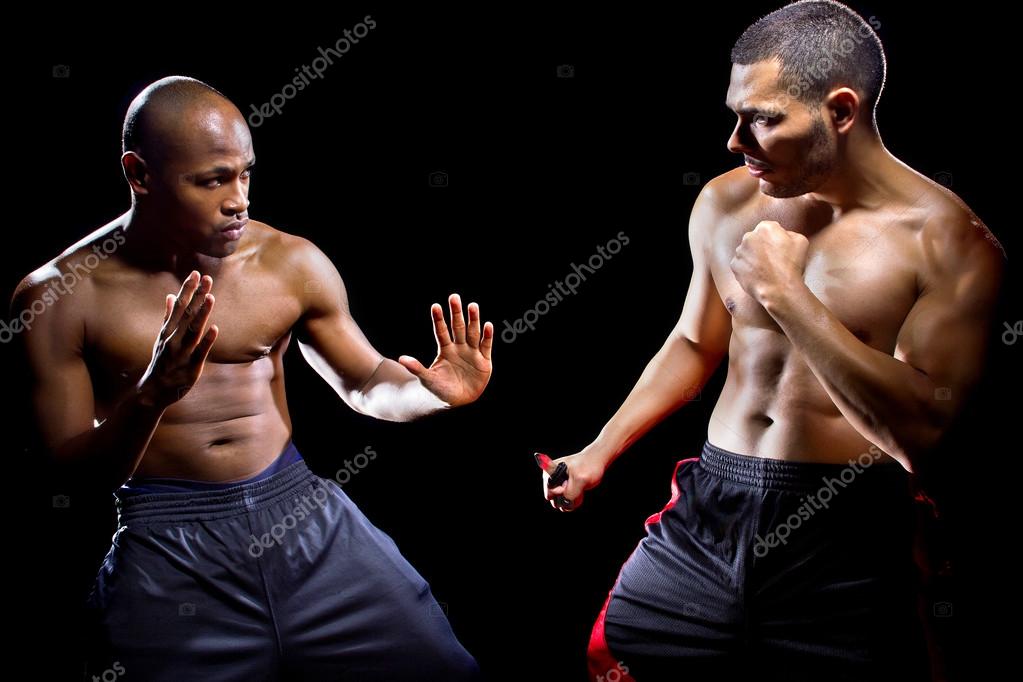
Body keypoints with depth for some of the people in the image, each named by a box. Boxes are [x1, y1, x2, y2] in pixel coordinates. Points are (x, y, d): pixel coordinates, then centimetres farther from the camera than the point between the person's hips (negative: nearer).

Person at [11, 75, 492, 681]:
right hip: (165, 546, -2)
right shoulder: (57, 297, -5)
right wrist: (152, 396, -24)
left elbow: (364, 381, 14)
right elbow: (74, 473, -5)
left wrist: (431, 392, -9)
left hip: (304, 512, 2)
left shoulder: (292, 264, 1)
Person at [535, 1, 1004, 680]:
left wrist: (786, 293, -22)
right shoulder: (725, 204, 3)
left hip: (843, 545, -4)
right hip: (707, 515, 4)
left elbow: (918, 431, -20)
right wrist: (600, 452, 16)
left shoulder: (950, 241, -11)